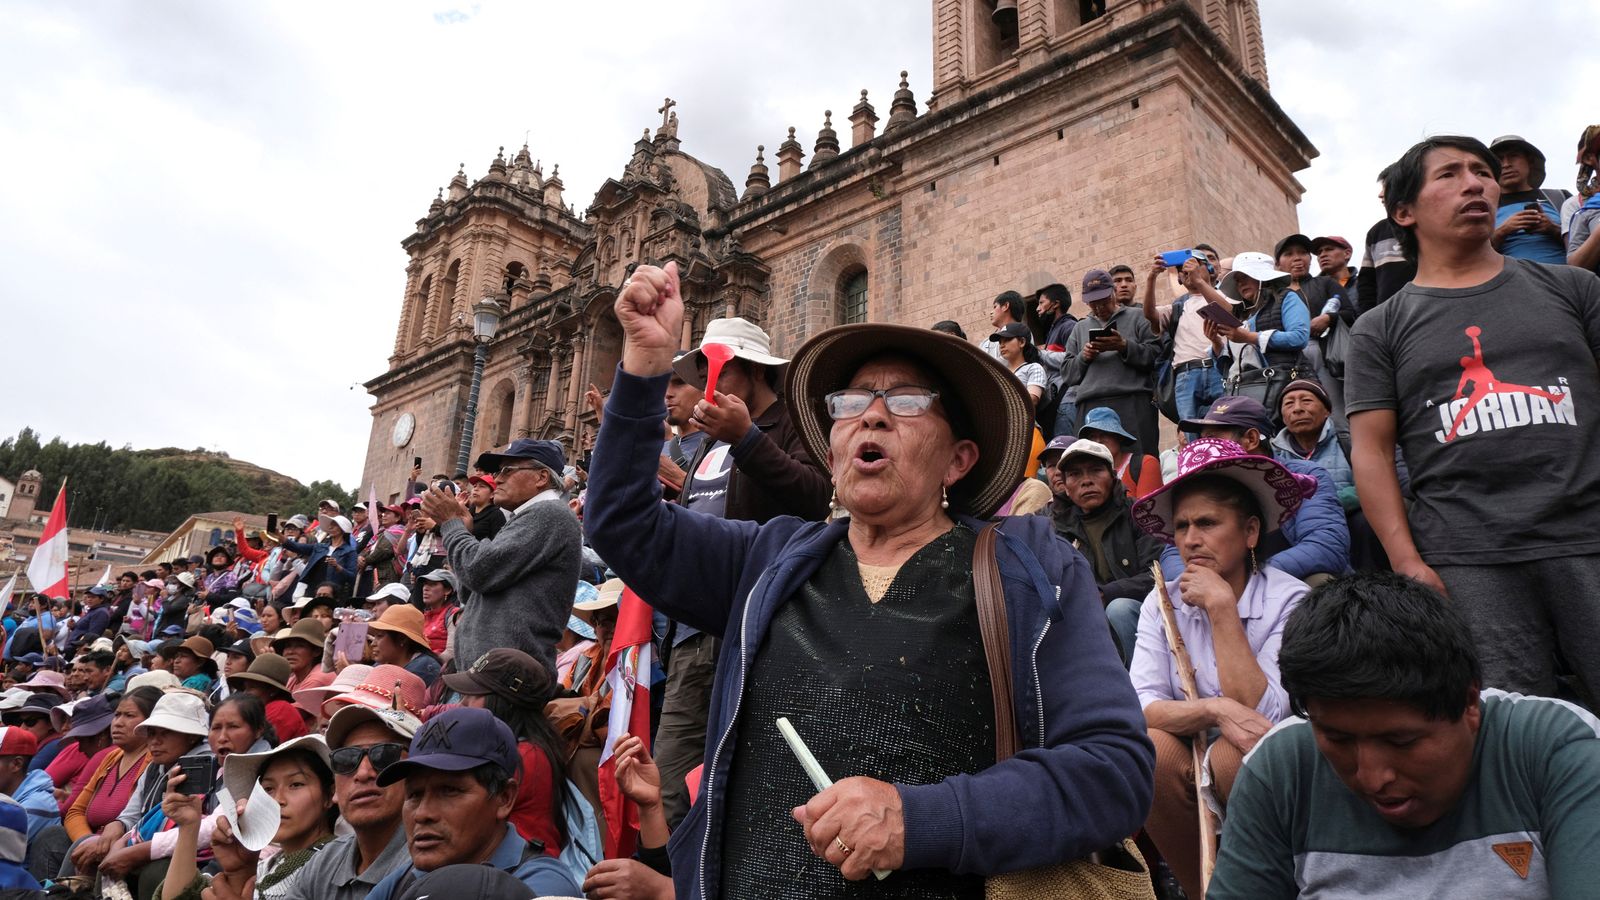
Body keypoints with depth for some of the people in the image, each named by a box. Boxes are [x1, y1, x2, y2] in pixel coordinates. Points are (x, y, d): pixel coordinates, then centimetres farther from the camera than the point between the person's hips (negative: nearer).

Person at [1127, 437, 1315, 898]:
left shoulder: (1289, 600, -11)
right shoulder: (1162, 604, -1)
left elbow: (1261, 714, -22)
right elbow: (1139, 707, -12)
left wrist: (1221, 607, -23)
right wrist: (1214, 710, -30)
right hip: (1187, 773, 3)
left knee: (1230, 754, -33)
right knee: (1150, 748, -27)